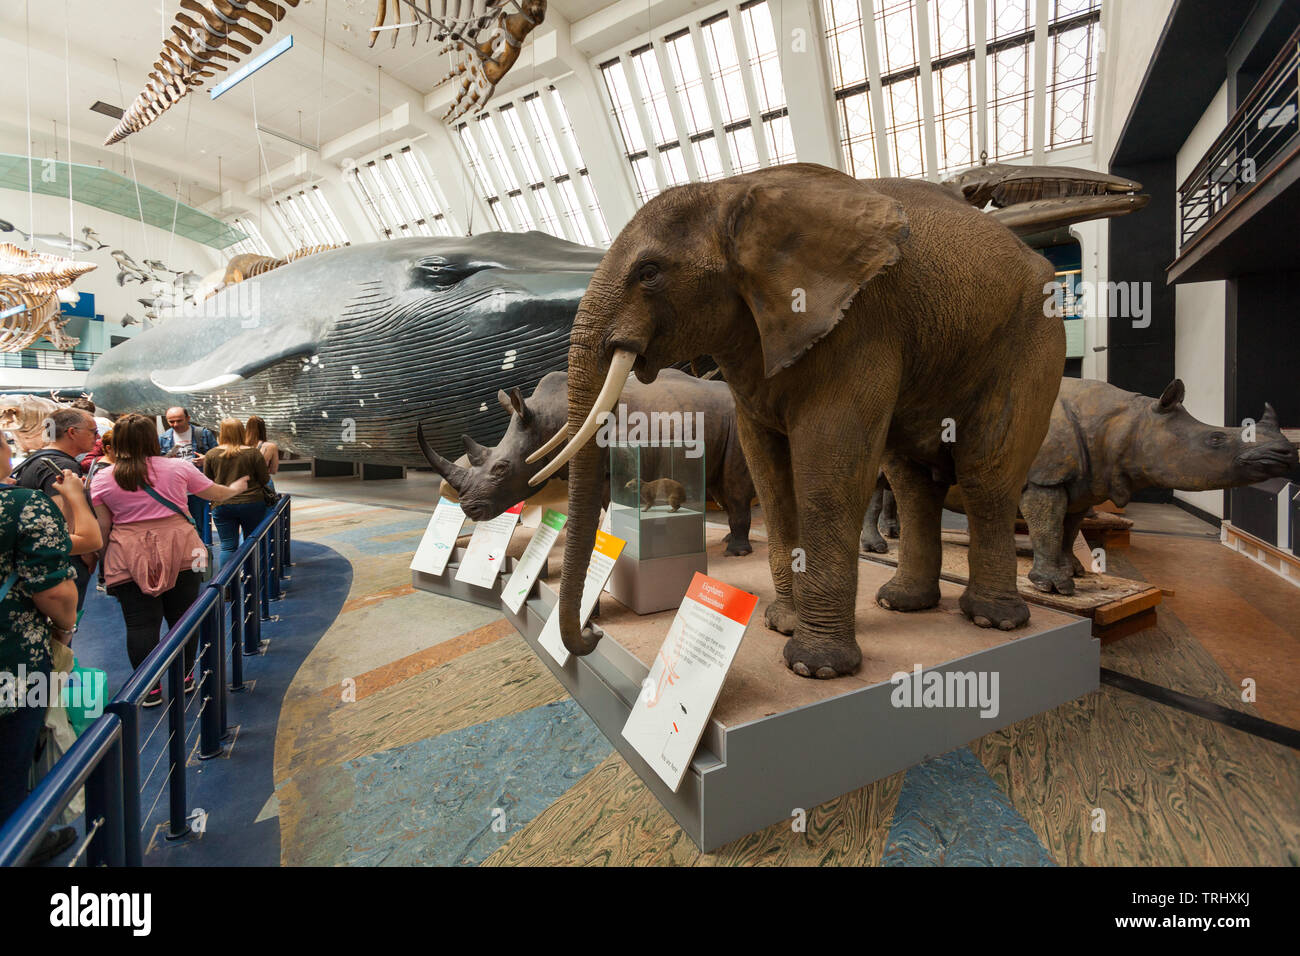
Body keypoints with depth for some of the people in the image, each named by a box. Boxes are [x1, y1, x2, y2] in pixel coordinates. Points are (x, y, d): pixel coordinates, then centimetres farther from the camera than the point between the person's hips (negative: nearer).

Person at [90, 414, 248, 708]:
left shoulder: (102, 479, 1)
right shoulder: (178, 468, -2)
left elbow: (103, 528, 2)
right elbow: (216, 493, 11)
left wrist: (101, 561, 16)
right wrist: (236, 488, 31)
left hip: (129, 561, 0)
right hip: (180, 554, 0)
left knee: (140, 623, 6)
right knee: (182, 617, 12)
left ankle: (150, 688, 12)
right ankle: (185, 678, 23)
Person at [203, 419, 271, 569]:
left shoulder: (211, 454, -2)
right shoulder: (253, 453, -9)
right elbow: (265, 480, -4)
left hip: (222, 506, 1)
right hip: (251, 504, -1)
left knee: (228, 546, 6)